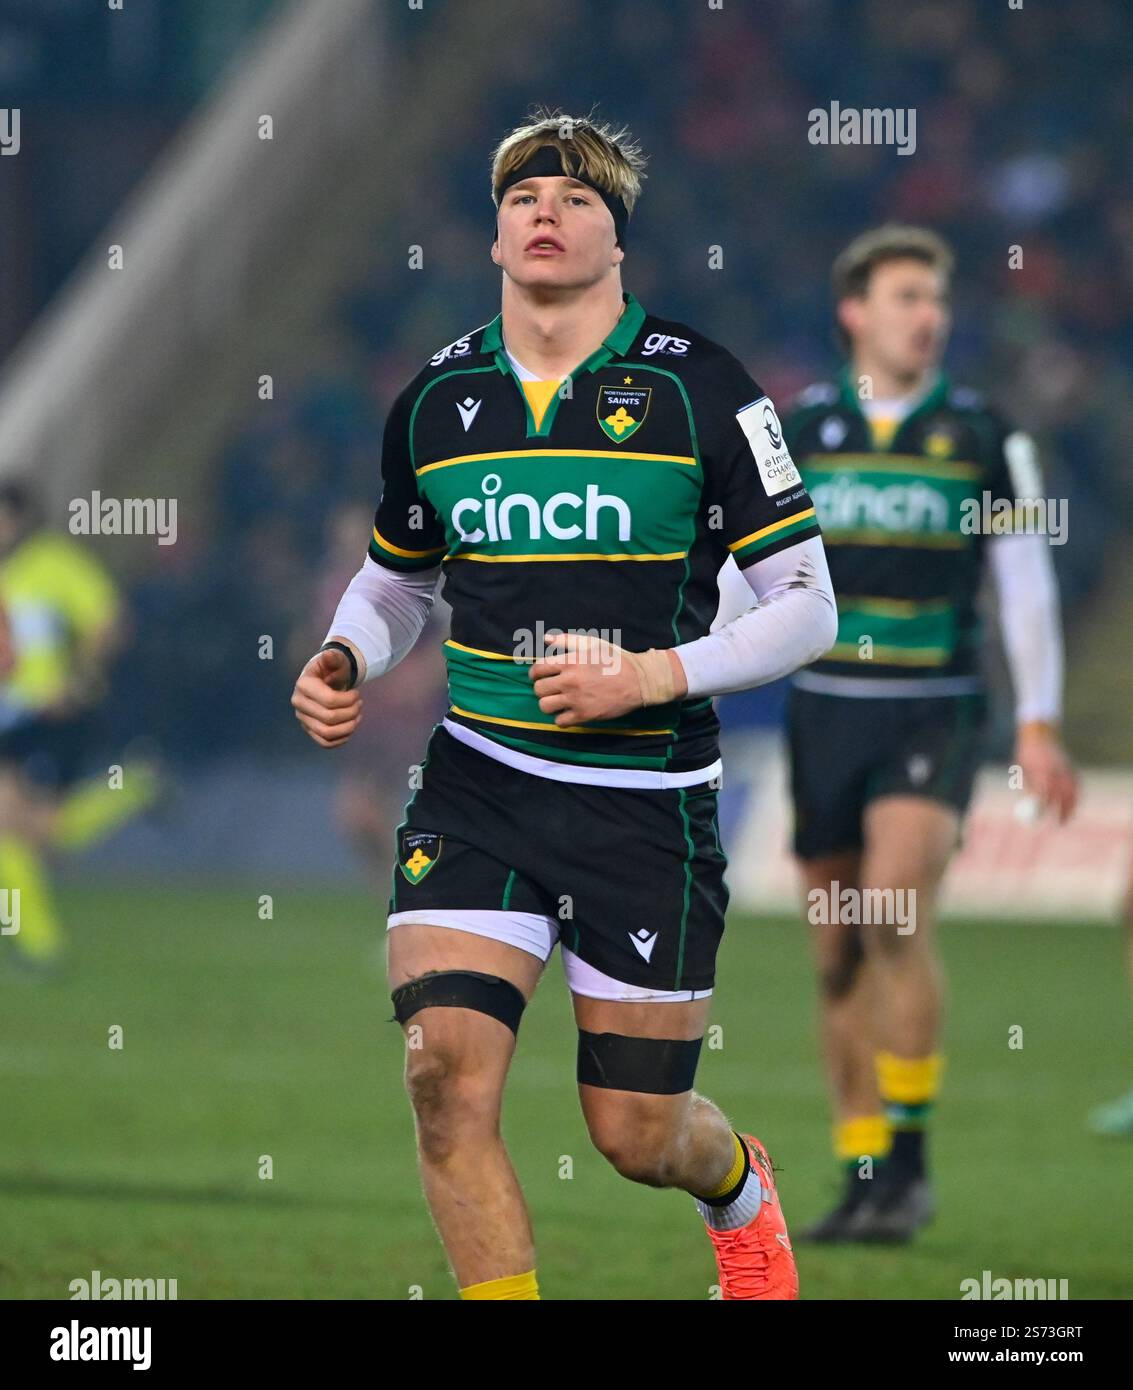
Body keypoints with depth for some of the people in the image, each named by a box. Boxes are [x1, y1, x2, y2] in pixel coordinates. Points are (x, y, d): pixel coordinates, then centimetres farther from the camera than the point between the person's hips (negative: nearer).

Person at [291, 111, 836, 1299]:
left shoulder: (699, 389, -7)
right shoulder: (436, 400, 4)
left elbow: (806, 606, -5)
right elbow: (395, 580, 22)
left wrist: (654, 676, -18)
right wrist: (343, 663, 0)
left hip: (647, 793, -2)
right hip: (477, 788, 2)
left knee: (638, 1137, 6)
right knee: (446, 1074, -18)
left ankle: (740, 1185, 43)